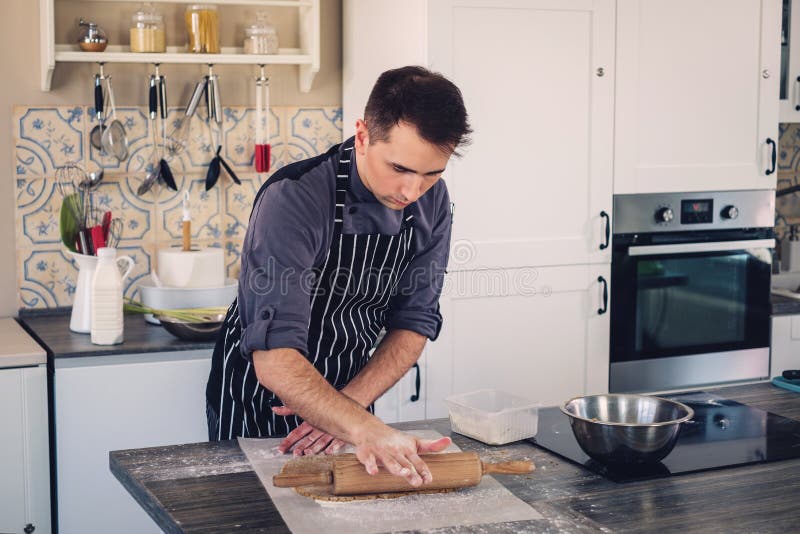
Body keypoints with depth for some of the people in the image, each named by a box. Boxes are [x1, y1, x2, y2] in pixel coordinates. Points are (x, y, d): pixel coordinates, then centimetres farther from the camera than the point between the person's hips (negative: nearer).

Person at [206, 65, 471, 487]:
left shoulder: (431, 202, -13)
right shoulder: (293, 199, -32)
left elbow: (413, 323, -8)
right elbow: (274, 357, -40)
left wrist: (352, 403, -23)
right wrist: (364, 427, -53)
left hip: (348, 392, 5)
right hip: (260, 398, -4)